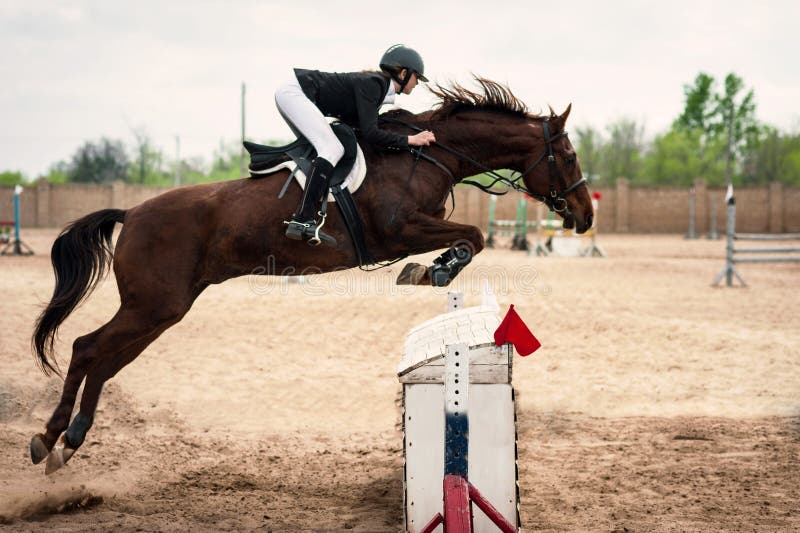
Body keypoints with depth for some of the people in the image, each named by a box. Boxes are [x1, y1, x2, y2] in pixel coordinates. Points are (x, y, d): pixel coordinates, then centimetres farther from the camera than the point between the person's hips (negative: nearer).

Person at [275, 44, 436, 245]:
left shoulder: (377, 85, 13)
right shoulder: (371, 84, -15)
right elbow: (369, 133, -22)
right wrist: (410, 140, -17)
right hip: (294, 93, -11)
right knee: (333, 149, -18)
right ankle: (302, 222, -28)